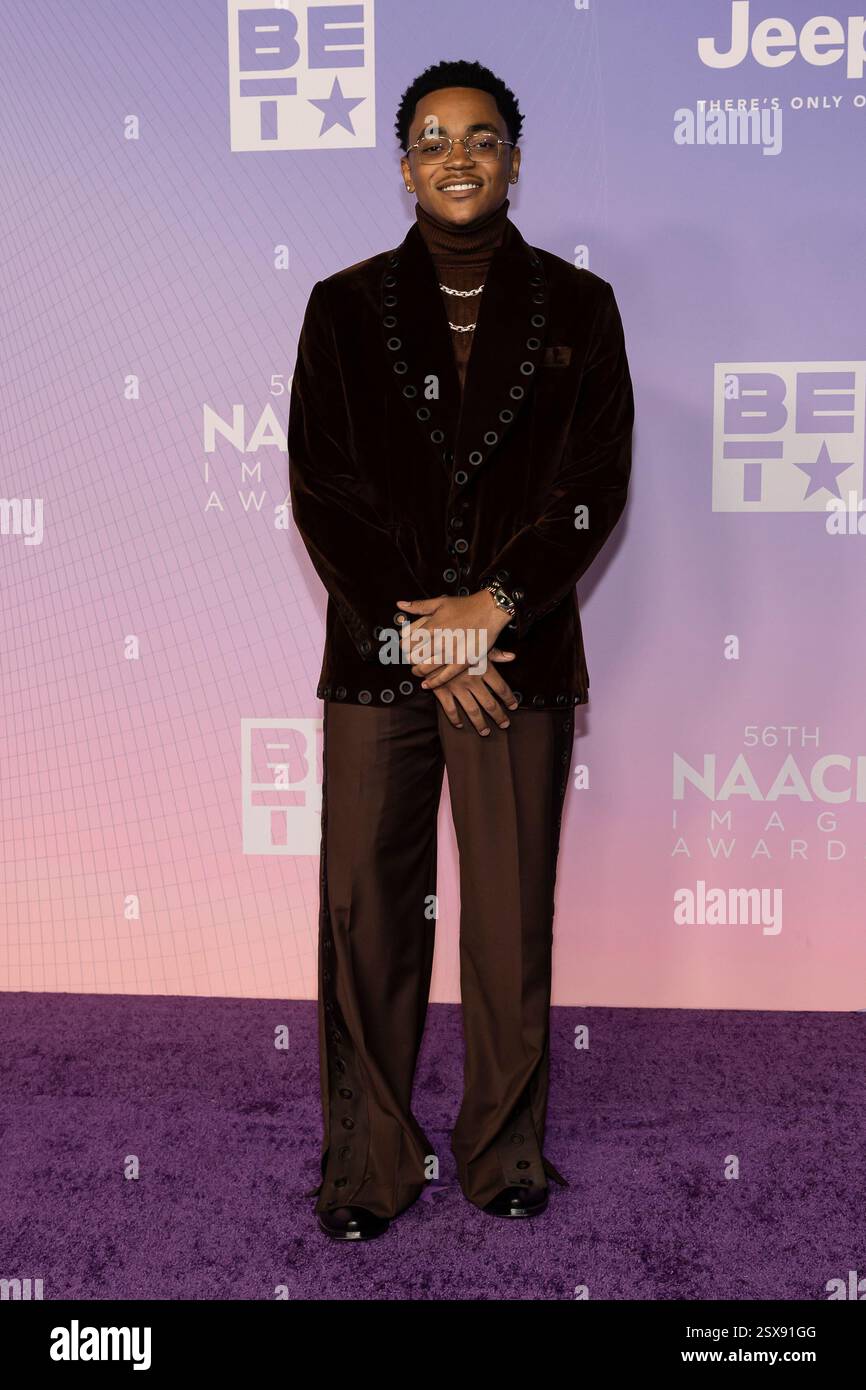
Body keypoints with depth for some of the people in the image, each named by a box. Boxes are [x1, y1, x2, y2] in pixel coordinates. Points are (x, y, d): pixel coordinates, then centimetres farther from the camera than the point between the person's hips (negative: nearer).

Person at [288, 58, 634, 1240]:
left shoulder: (577, 306, 8)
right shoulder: (345, 306, 8)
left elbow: (597, 485, 1)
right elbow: (320, 488, 0)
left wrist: (497, 605, -12)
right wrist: (417, 636, -9)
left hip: (522, 654, 0)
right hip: (376, 650, 1)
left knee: (512, 921, 5)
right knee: (365, 914, 3)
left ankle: (506, 1154, 24)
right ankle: (369, 1164, 19)